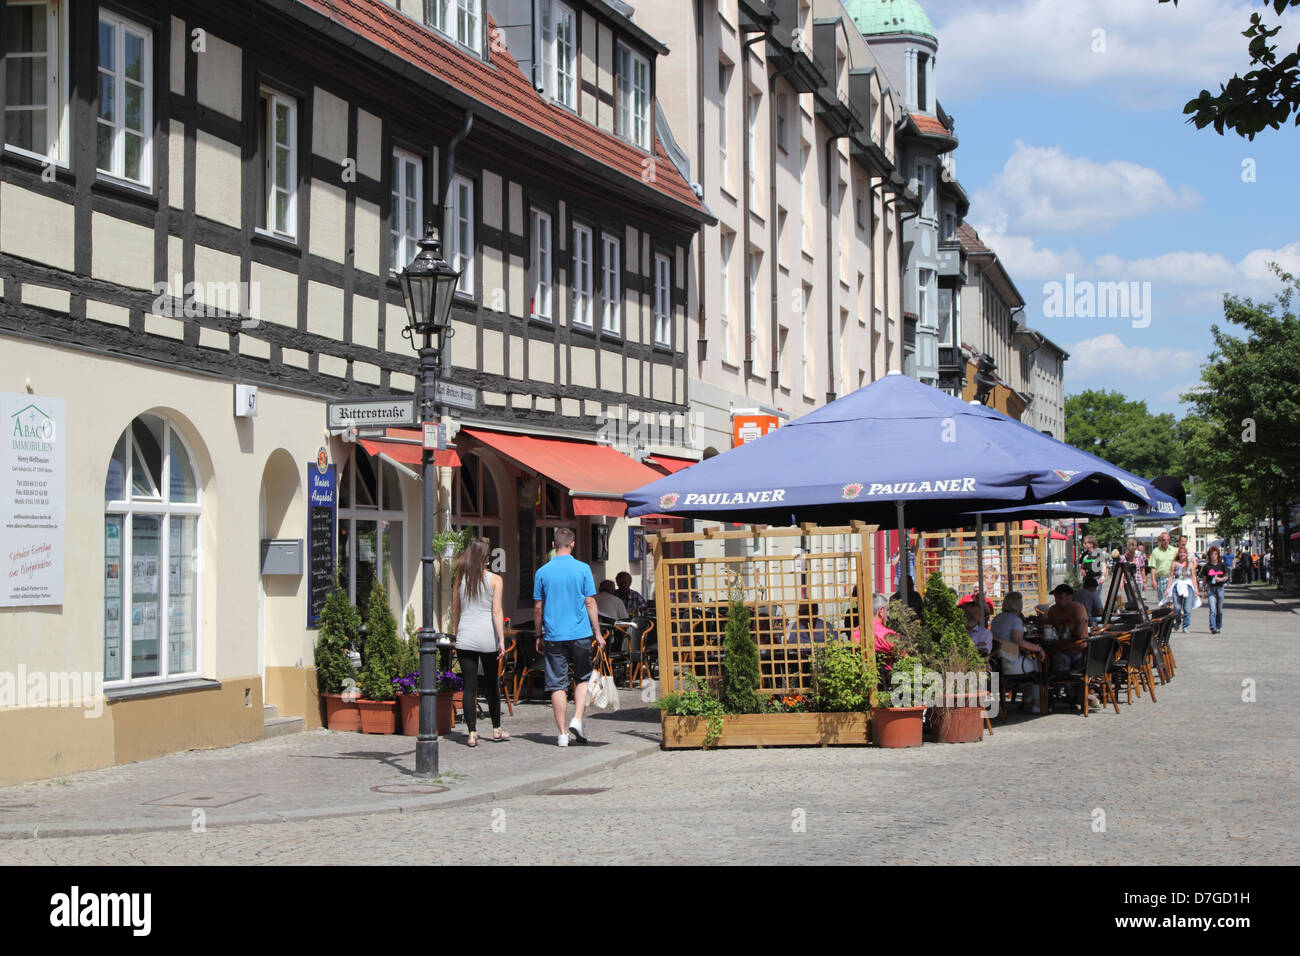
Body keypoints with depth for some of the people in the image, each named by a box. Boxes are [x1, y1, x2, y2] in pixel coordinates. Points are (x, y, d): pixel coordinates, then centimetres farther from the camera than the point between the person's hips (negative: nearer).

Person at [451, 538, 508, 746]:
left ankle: (472, 733, -3)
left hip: (465, 638, 1)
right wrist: (501, 640, -11)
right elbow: (497, 612, -10)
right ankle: (496, 729, 24)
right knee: (491, 684, 13)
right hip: (487, 637, -1)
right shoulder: (494, 580, -4)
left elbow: (455, 612, 10)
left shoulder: (461, 579, 4)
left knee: (469, 686, 2)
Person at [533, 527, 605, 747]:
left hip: (553, 636, 1)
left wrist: (539, 635, 15)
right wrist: (598, 633, 5)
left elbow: (538, 607, 5)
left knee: (557, 684, 4)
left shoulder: (542, 572, 2)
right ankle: (577, 720, -2)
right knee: (583, 679, 15)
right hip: (580, 634, -1)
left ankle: (562, 733, 3)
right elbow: (590, 603, -2)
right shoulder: (582, 569, -2)